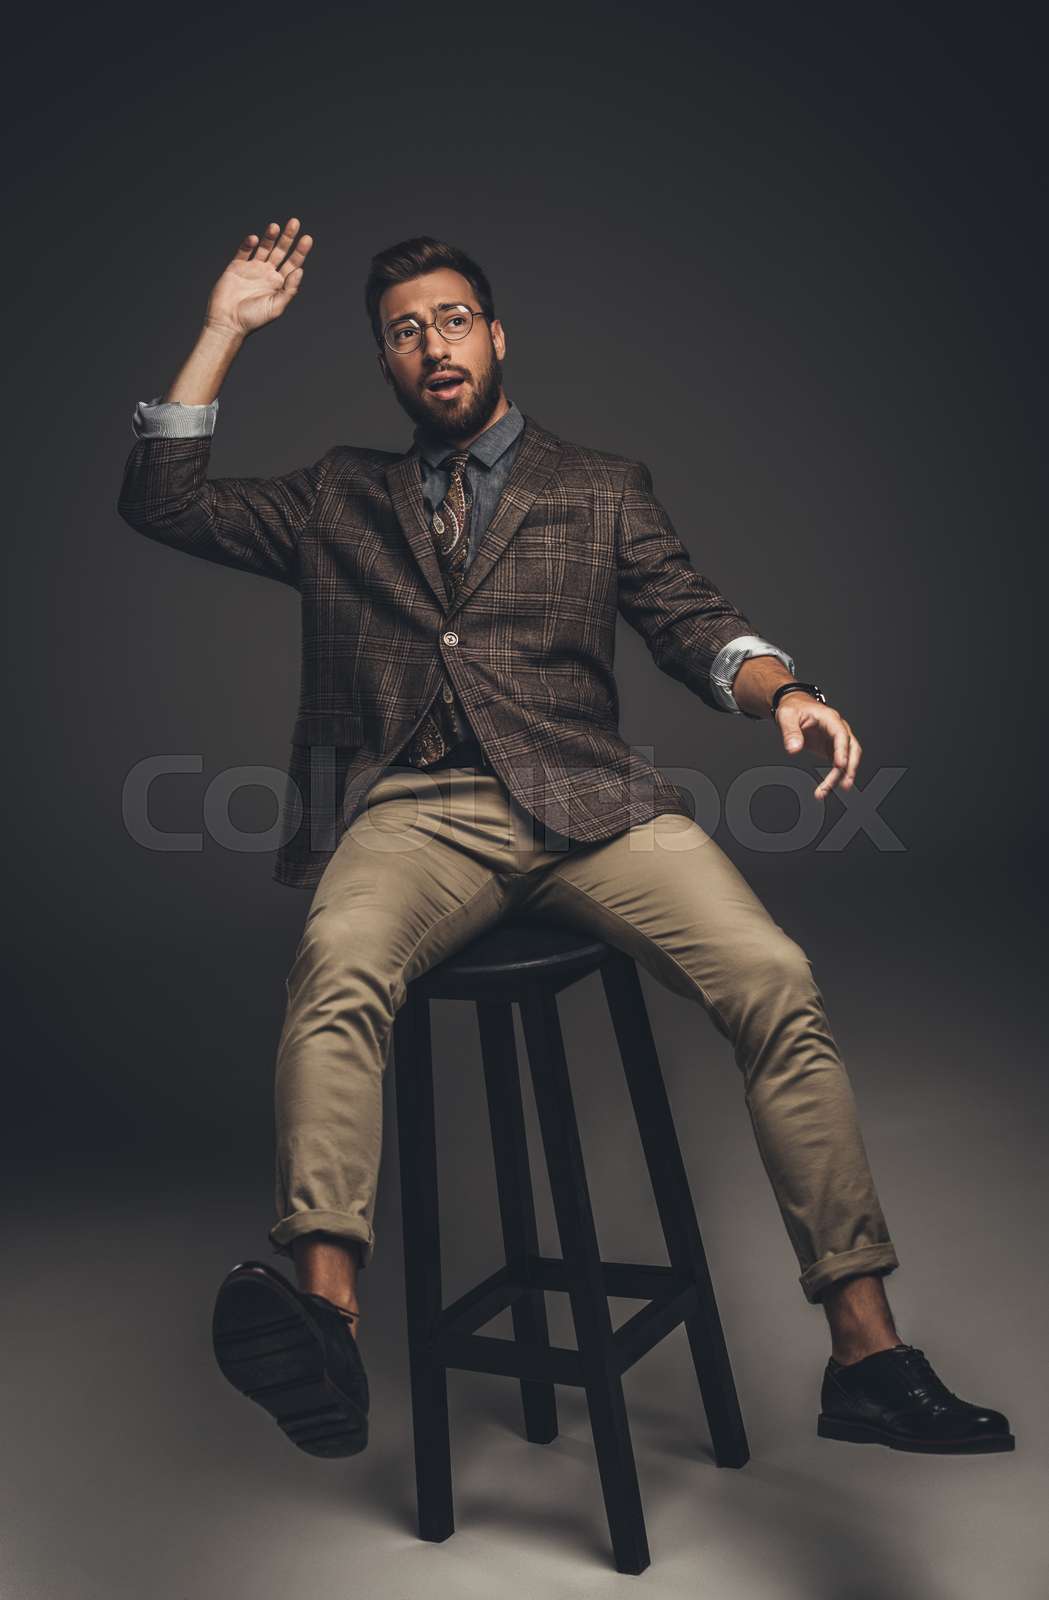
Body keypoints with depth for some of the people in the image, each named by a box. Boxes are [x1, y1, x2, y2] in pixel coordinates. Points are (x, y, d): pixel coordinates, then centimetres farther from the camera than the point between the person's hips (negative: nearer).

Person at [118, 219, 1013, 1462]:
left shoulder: (604, 490, 23)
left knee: (775, 979, -23)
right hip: (413, 812, 1)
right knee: (337, 966, -34)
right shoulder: (337, 499, 25)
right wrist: (227, 330, 17)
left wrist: (784, 691, -12)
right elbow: (163, 503, 20)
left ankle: (865, 1354, -17)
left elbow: (693, 621, 11)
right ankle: (326, 1322, -44)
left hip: (582, 797, 0)